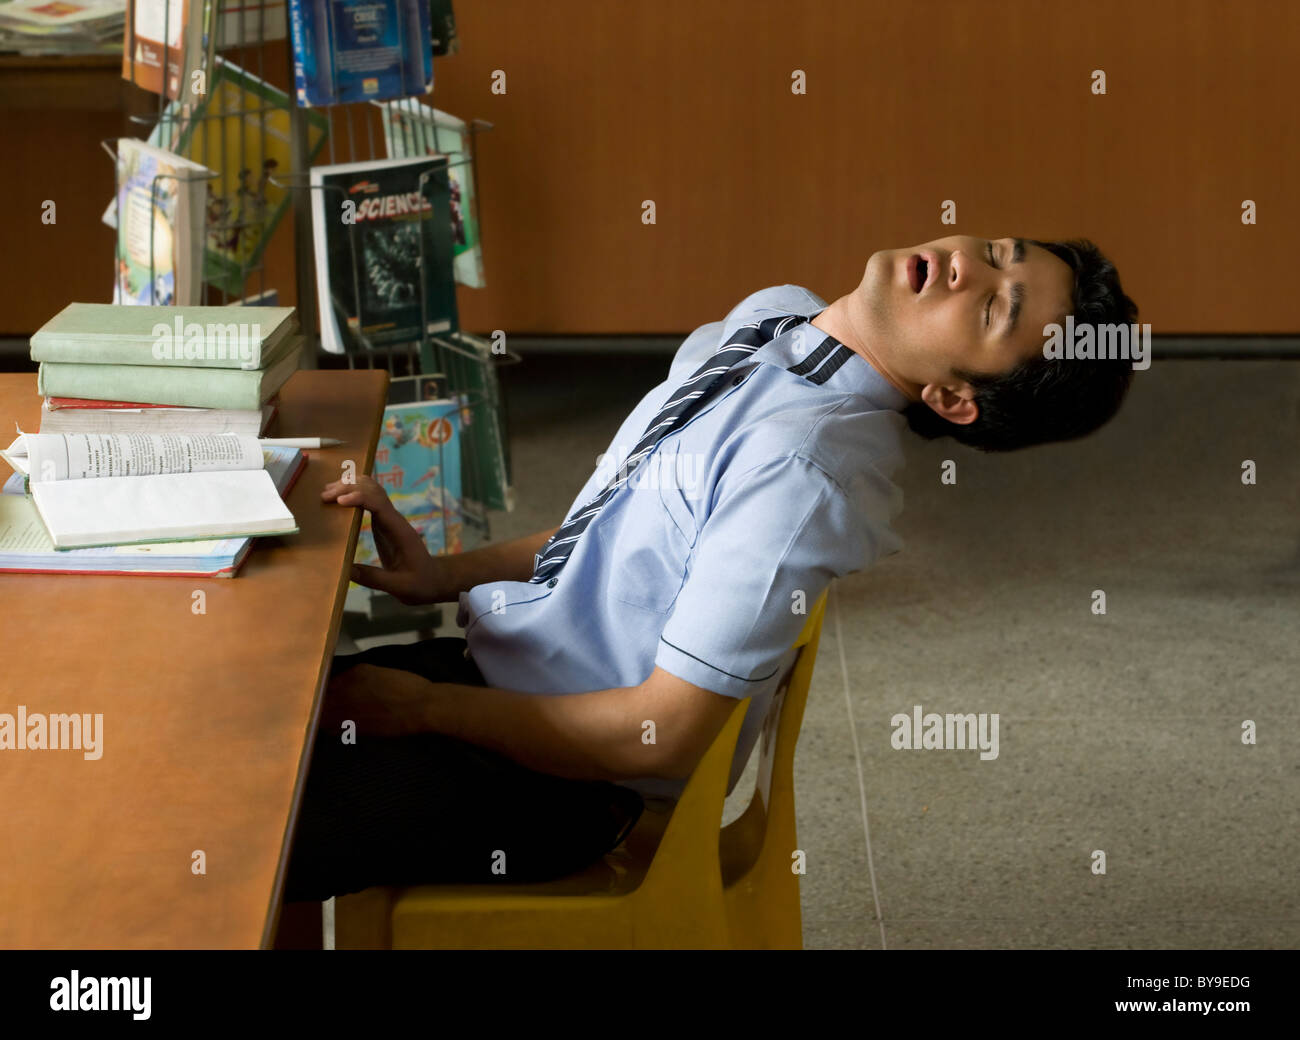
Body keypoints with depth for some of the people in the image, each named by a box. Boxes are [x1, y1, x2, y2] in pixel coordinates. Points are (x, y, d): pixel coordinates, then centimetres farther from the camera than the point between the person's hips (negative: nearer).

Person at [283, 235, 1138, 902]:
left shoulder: (807, 467, -29)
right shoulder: (771, 317, 0)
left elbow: (663, 734, -25)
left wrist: (425, 709, -15)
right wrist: (445, 573, 4)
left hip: (556, 780, -9)